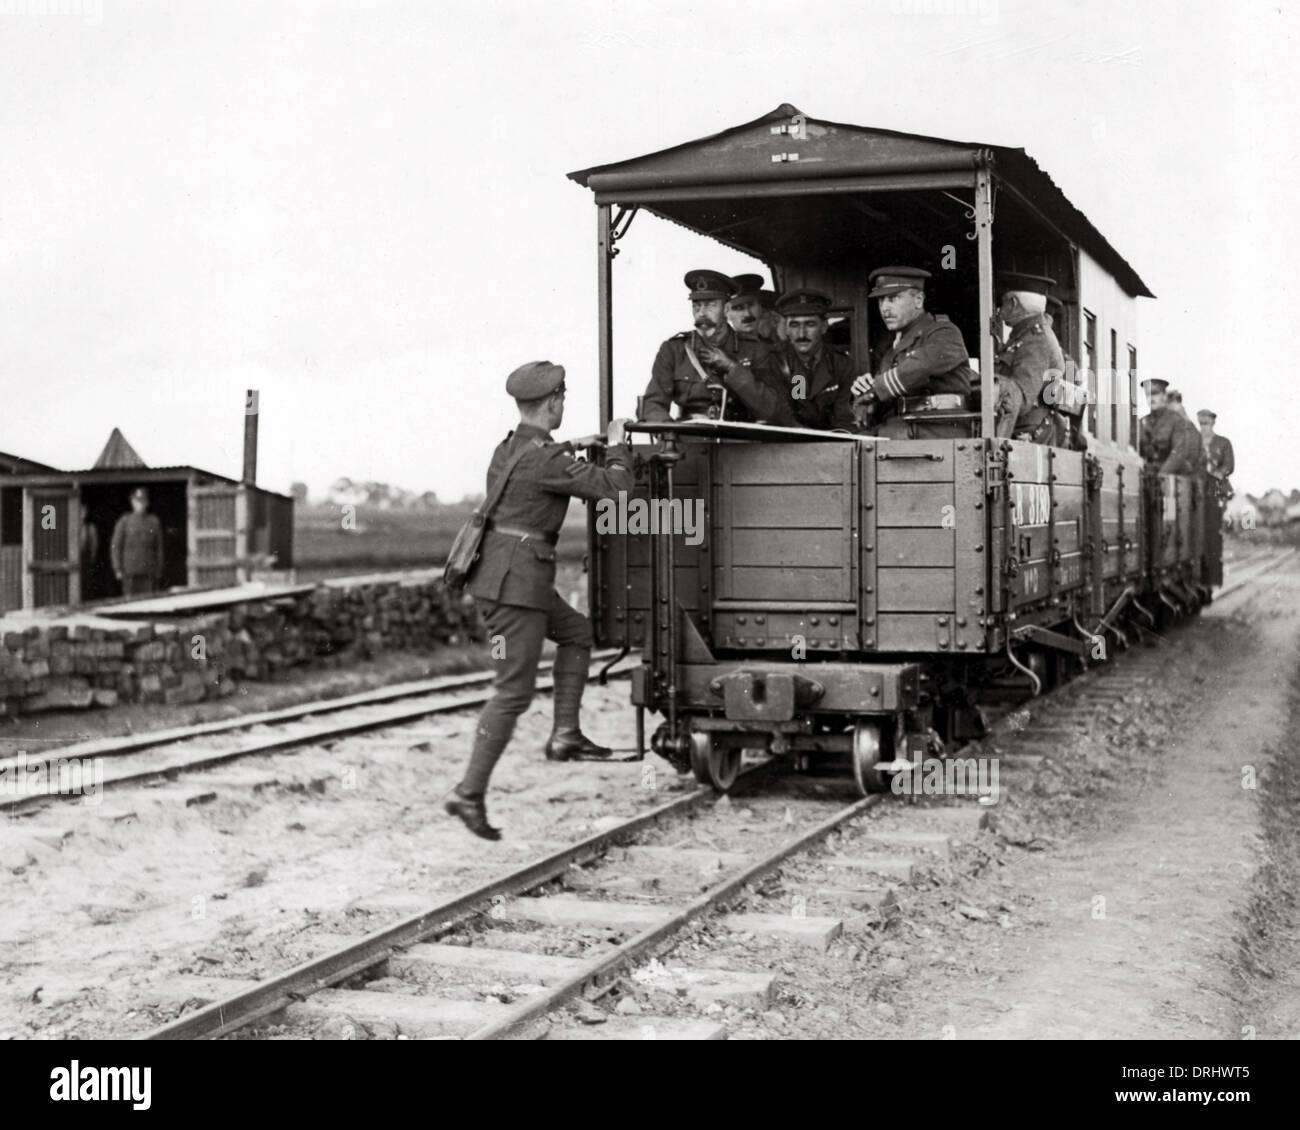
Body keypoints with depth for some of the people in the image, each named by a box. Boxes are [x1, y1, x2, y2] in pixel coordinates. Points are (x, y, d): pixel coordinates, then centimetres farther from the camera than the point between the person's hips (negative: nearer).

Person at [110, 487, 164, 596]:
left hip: (149, 572, 1)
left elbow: (159, 547, 10)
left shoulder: (154, 521, 8)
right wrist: (118, 569, -2)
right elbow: (115, 546, 4)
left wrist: (159, 569, 5)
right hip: (130, 571, -1)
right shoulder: (124, 521, 3)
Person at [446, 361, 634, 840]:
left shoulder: (507, 448, 12)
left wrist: (574, 451, 34)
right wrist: (617, 445, 5)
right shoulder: (546, 459, -17)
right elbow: (613, 485, -12)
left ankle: (565, 734, 17)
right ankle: (469, 794, -5)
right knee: (514, 692, -6)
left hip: (504, 573, 10)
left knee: (576, 631, 23)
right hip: (515, 579, -10)